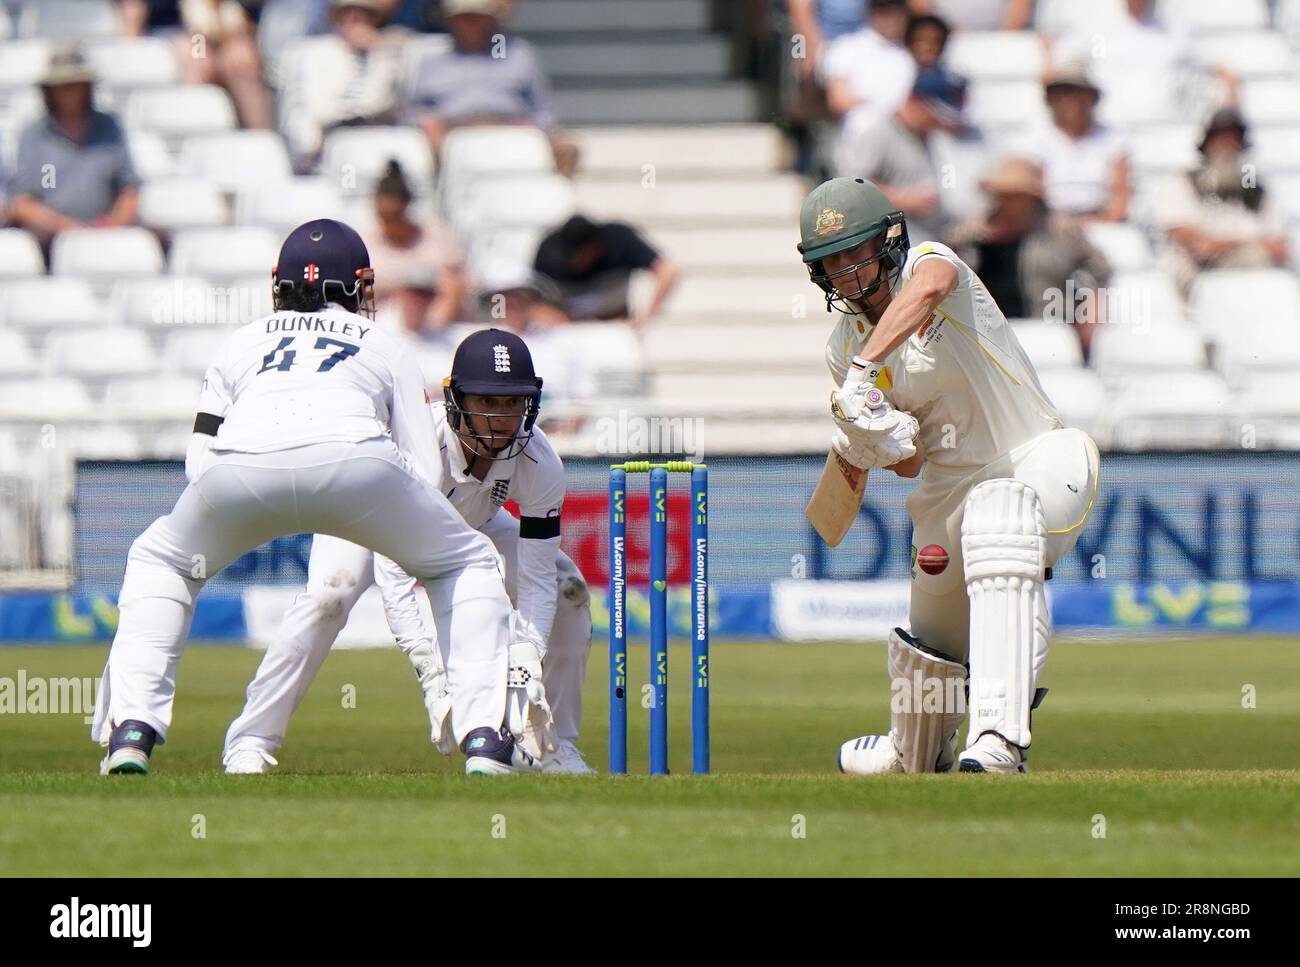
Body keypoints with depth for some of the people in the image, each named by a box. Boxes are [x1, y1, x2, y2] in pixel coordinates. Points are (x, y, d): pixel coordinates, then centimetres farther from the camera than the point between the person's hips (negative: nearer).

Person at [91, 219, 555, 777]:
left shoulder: (243, 342, 36)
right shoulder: (384, 347, 34)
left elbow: (198, 464, 26)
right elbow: (426, 473, 24)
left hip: (240, 464, 1)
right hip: (351, 456, -1)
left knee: (158, 562, 31)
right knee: (468, 564, 23)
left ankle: (130, 736, 13)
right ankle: (487, 743, 7)